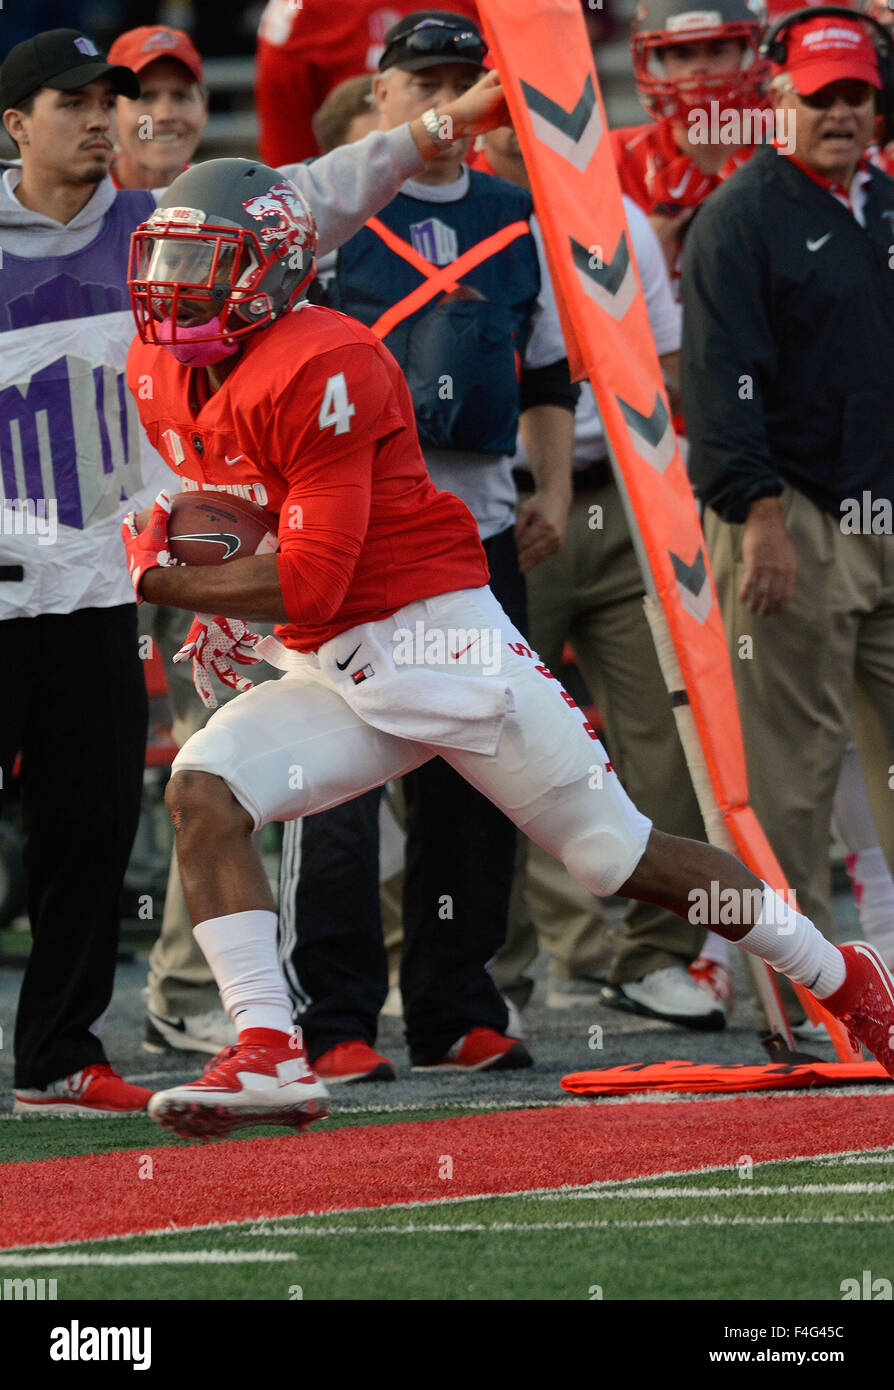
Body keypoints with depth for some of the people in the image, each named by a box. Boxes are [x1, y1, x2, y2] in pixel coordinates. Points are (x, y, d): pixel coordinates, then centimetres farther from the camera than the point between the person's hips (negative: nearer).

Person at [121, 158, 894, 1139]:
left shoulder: (322, 369, -20)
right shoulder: (162, 371, 6)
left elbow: (310, 580, -23)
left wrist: (160, 581, -14)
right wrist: (224, 610, 8)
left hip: (441, 640, -7)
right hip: (330, 678, 7)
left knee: (618, 854, -1)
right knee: (202, 789, -18)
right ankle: (269, 1056, -22)